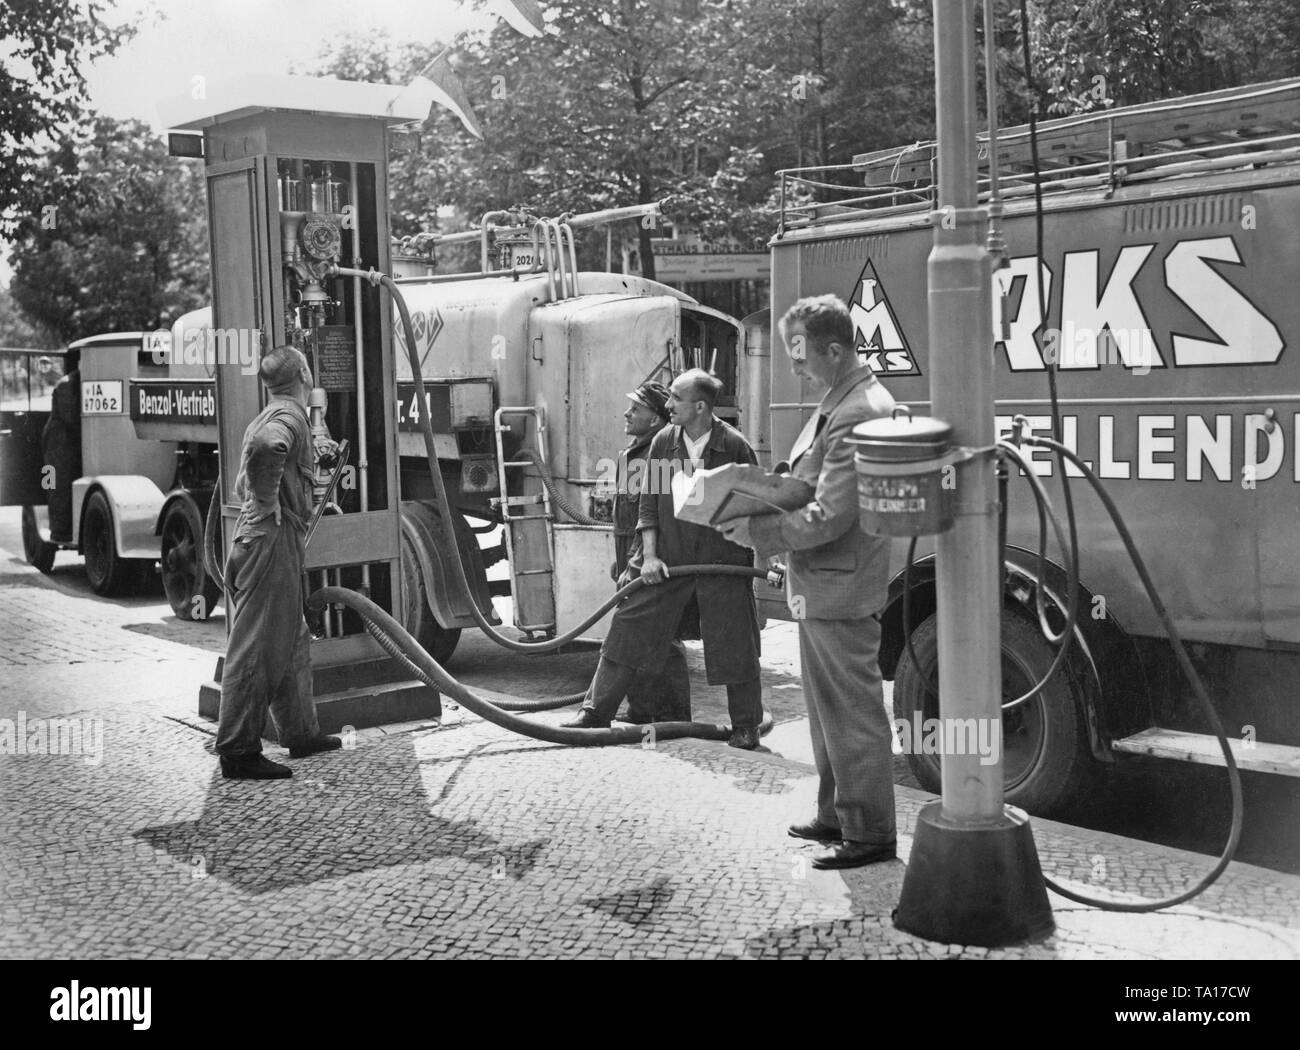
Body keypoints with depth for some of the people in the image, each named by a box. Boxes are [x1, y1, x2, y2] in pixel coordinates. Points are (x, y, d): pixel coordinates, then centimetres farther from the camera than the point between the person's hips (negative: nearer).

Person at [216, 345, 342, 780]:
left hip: (255, 538, 10)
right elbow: (265, 445, -36)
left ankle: (301, 732, 29)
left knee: (293, 639, 19)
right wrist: (268, 503, -24)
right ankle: (238, 751, -3)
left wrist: (312, 454, 28)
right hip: (273, 539, -10)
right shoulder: (289, 416, -12)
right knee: (257, 647, -7)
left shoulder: (273, 416, 19)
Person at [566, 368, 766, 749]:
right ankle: (595, 711, 11)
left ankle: (746, 726, 19)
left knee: (734, 643, 3)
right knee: (628, 629, 1)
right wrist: (649, 555, -2)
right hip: (669, 560, 3)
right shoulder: (663, 442, 2)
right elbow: (649, 501, 6)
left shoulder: (734, 446, -8)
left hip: (722, 560, -3)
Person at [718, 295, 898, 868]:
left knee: (854, 715, 0)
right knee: (827, 709, 20)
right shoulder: (835, 404, 12)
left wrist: (754, 531, -16)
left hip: (839, 590, -10)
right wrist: (758, 504, 4)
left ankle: (870, 832, 11)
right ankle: (836, 815, 33)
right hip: (817, 586, 10)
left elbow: (828, 517, -24)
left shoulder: (860, 414, -21)